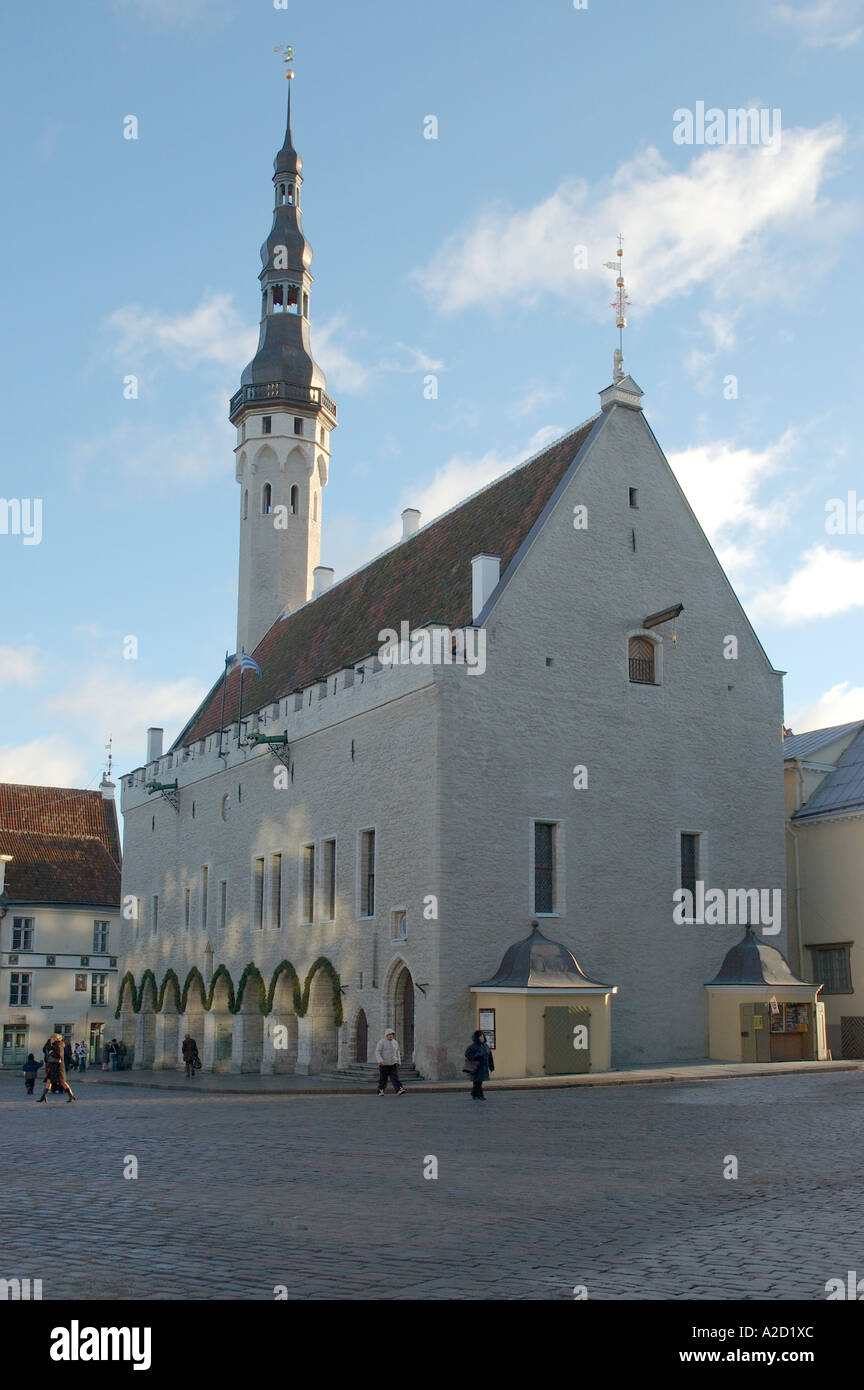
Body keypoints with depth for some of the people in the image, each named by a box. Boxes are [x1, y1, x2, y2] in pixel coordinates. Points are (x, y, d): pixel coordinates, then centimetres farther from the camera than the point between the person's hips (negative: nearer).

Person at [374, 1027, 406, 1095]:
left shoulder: (395, 1042, 8)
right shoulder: (382, 1042, -7)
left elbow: (397, 1053, 19)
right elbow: (377, 1052, -13)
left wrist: (398, 1062, 13)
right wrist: (380, 1061, -27)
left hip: (393, 1064, 3)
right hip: (384, 1064, -3)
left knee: (395, 1077, -11)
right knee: (383, 1079, 4)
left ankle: (399, 1090, -24)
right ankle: (380, 1091, 21)